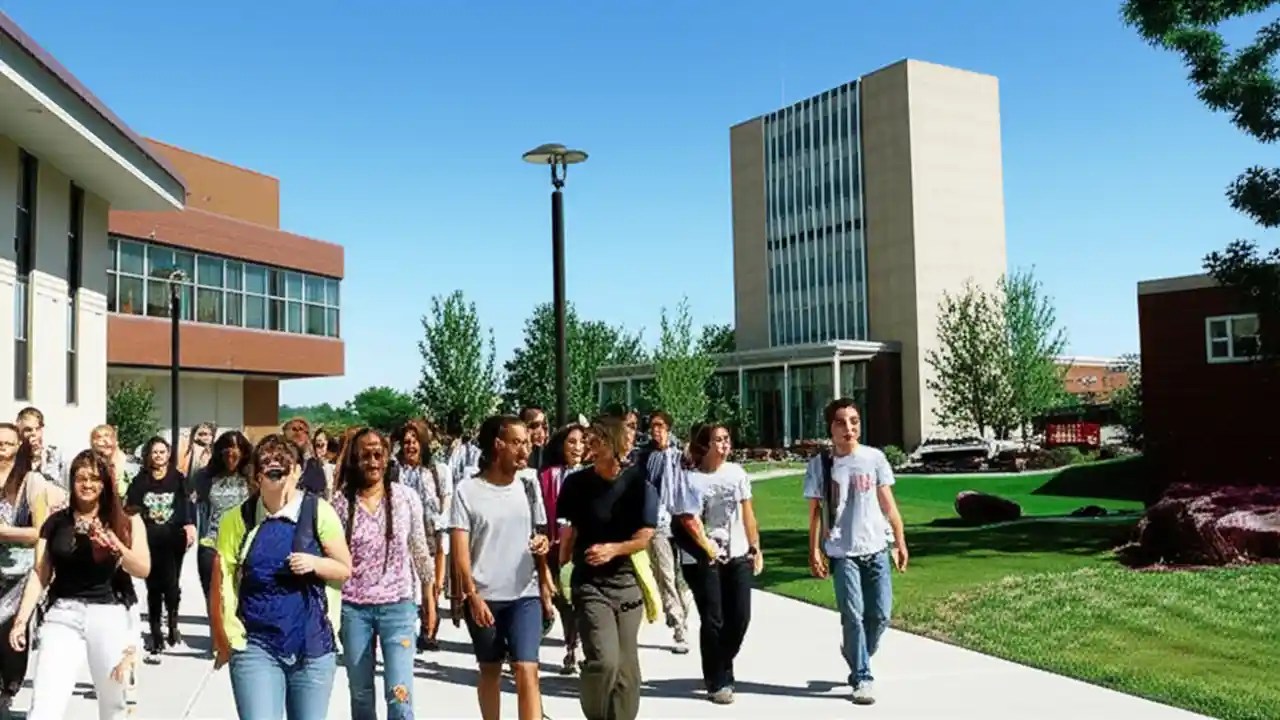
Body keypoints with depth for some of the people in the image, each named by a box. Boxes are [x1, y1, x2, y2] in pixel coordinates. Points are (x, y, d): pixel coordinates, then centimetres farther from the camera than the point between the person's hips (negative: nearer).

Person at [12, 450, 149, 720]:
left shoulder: (126, 521, 2)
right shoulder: (56, 522, 7)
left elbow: (143, 569, -5)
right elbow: (39, 574, 9)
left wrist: (116, 545, -21)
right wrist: (21, 619, 2)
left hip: (110, 615, -1)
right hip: (63, 614, 1)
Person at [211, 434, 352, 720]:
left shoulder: (318, 511, -5)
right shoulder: (238, 519, -4)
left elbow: (345, 569, 4)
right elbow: (222, 582, 4)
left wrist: (314, 563, -15)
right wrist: (222, 640, 8)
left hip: (312, 645, 1)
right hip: (255, 647, 0)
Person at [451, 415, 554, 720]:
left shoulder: (529, 487, 5)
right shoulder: (467, 490, -6)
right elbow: (460, 548, -7)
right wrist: (472, 595, -13)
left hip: (525, 594, 2)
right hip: (484, 596, -1)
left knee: (526, 669, -9)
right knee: (490, 670, 13)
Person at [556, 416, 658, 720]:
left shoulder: (639, 484, -5)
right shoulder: (576, 483, -3)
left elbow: (644, 537, -6)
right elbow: (568, 532, 5)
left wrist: (613, 549, -20)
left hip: (628, 582, 1)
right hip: (589, 583, -1)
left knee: (625, 666, 7)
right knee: (603, 661, -16)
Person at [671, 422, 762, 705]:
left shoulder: (736, 472, 4)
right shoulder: (690, 478, -10)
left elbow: (747, 513, 9)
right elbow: (689, 522, -13)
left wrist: (755, 548, 10)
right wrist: (708, 549, -15)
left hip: (738, 555, 5)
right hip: (702, 560, -4)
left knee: (740, 617, 5)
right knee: (713, 621, 0)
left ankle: (721, 669, 29)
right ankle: (717, 682, 14)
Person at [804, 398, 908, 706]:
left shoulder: (874, 458, 1)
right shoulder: (820, 464, -1)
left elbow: (888, 504, 5)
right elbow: (815, 512, 2)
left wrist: (900, 542, 3)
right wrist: (814, 551, -3)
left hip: (876, 549, 2)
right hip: (842, 553, -2)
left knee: (880, 614, 4)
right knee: (853, 616, -3)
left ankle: (856, 657, 31)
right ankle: (862, 679, 8)